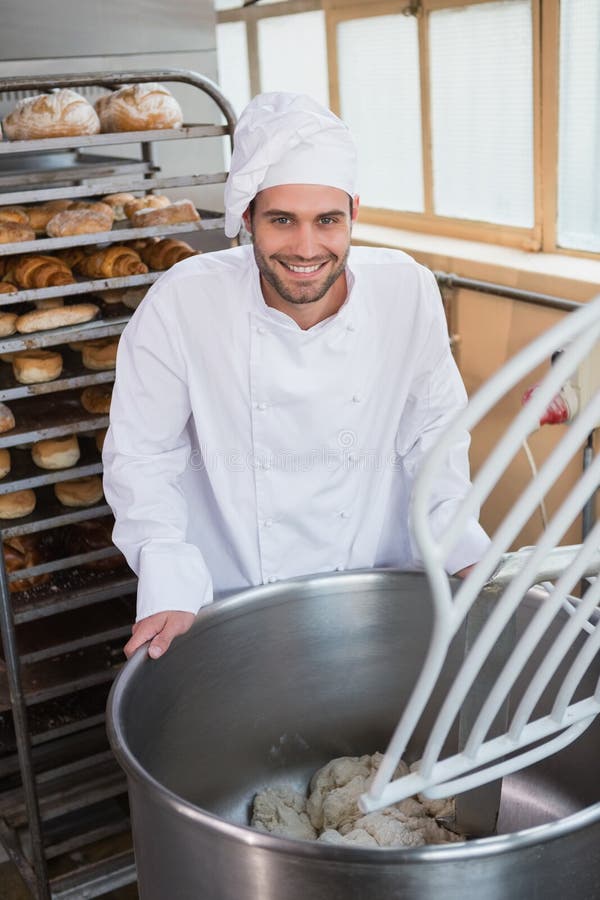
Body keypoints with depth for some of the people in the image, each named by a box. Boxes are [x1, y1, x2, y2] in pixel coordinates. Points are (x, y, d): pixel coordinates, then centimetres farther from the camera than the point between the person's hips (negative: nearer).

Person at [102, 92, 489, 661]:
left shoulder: (408, 290, -10)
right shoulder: (180, 305, -17)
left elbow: (433, 427, 5)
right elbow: (141, 457, -7)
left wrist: (462, 546, -4)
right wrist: (169, 591, -16)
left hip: (379, 593, 1)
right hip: (227, 604, -1)